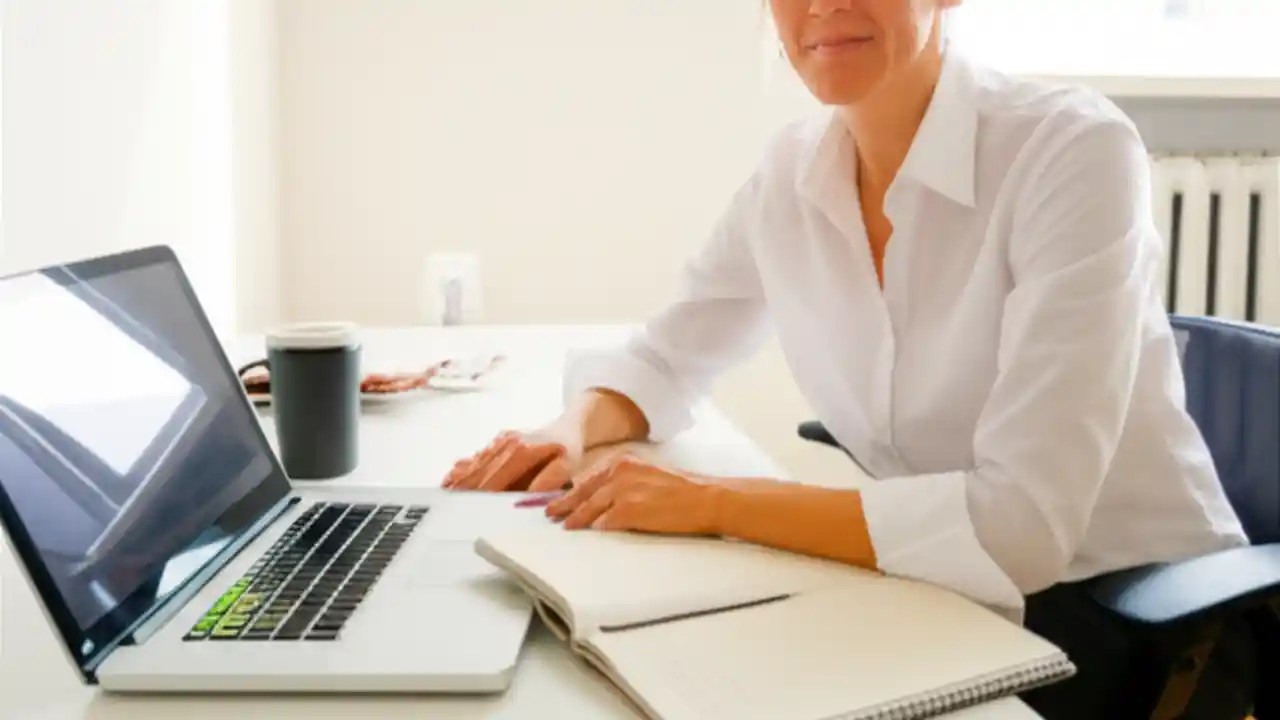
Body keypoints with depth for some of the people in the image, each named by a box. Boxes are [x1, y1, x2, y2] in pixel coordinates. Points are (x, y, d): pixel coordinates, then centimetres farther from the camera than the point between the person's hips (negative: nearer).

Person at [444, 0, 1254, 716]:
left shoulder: (1075, 152, -22)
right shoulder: (792, 174, -4)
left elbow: (1019, 526, -29)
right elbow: (664, 360, 11)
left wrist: (715, 503, -27)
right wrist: (574, 432, -11)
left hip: (1138, 622, -5)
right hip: (955, 599, 5)